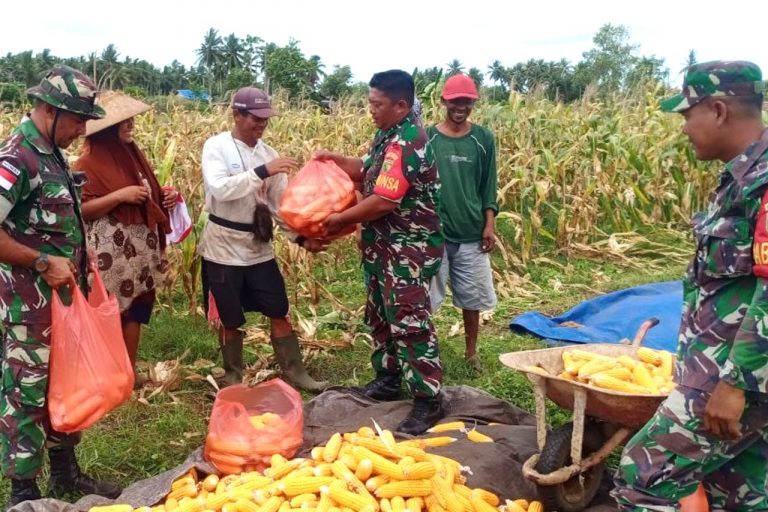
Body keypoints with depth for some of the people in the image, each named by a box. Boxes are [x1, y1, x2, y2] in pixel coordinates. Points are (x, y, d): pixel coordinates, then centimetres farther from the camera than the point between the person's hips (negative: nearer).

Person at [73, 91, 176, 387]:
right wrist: (120, 195, -22)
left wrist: (164, 196, 3)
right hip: (111, 249, -8)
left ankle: (129, 371, 24)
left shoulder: (132, 153, 12)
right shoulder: (90, 162, -11)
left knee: (136, 307, 12)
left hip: (141, 245, 8)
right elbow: (80, 209, -16)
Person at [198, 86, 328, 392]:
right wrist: (262, 171, -31)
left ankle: (295, 373, 20)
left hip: (259, 247, 4)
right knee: (230, 319, 8)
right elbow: (219, 189, -26)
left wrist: (300, 237, -8)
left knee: (279, 312, 8)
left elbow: (280, 203, 4)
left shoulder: (268, 153, 4)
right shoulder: (216, 146, -10)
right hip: (223, 248, -4)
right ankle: (233, 378, 27)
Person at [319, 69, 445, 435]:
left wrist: (339, 220, -14)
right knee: (380, 316, 18)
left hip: (410, 249, -10)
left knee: (409, 322, -8)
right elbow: (368, 170, 23)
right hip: (384, 246, 11)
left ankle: (428, 399, 1)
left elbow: (383, 202, -26)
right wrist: (335, 160, 6)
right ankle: (387, 379, 32)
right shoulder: (389, 135, 10)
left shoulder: (406, 143, -22)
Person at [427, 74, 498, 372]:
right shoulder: (427, 138, -1)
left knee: (472, 296, 11)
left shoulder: (483, 139, 3)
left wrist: (489, 225, -2)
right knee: (425, 296, 3)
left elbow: (488, 186, 6)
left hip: (472, 232, 2)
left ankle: (471, 351, 28)